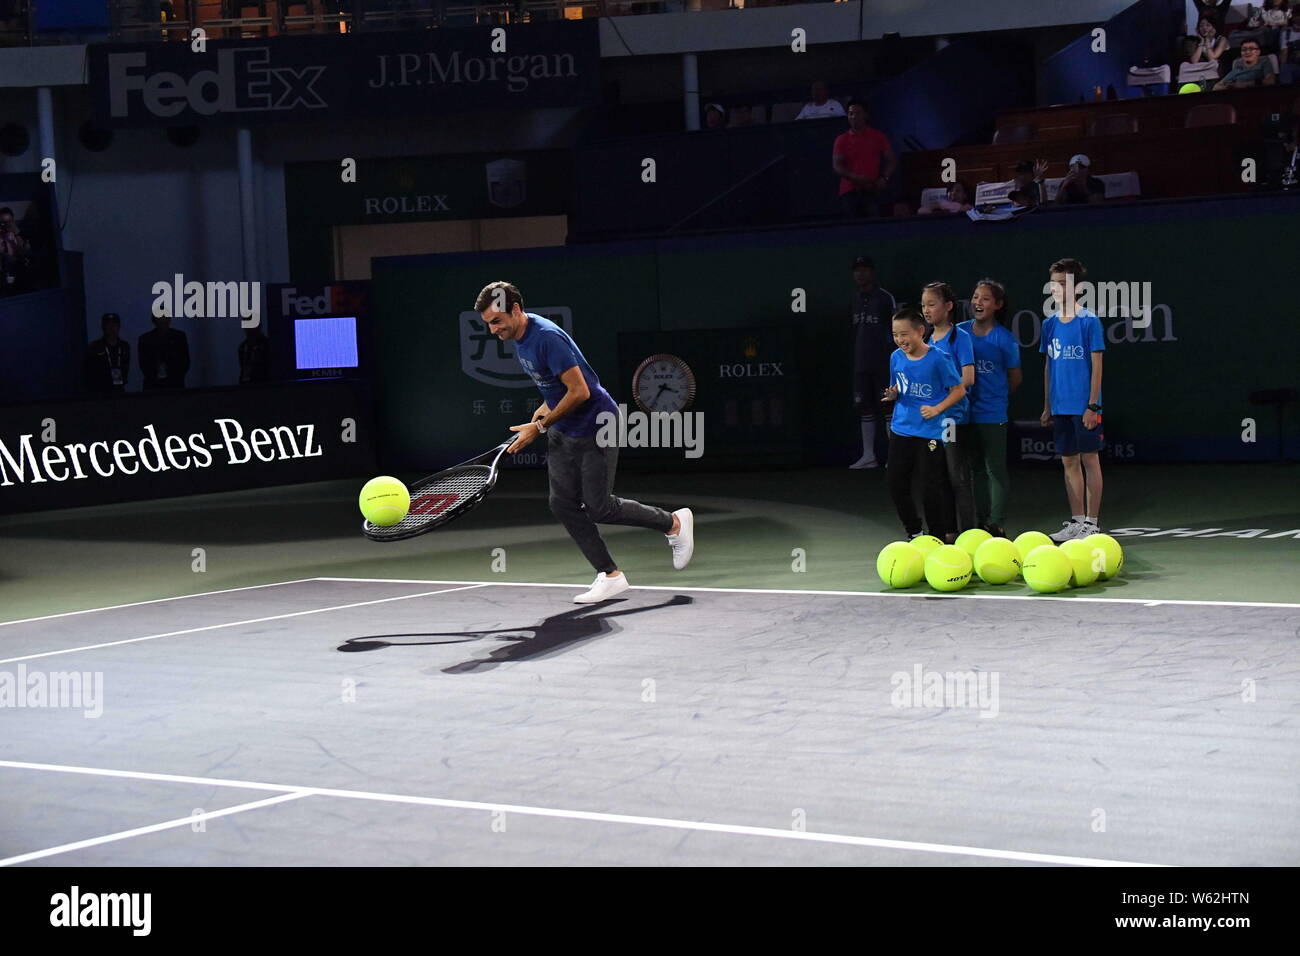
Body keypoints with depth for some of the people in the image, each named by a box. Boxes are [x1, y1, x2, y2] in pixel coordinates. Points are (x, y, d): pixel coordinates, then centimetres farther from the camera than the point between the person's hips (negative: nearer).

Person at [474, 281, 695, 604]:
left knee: (599, 508, -5)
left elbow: (580, 392, -27)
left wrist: (540, 426, -20)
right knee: (562, 504, 0)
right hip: (562, 434, 9)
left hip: (595, 428, -9)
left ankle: (674, 522, 16)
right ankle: (610, 576, 4)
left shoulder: (547, 337, -26)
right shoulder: (518, 338, 5)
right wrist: (546, 407, 5)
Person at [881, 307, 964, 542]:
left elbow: (959, 390, -5)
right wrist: (893, 395, -5)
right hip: (901, 430, 5)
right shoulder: (896, 357, 5)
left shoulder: (937, 358, -10)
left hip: (930, 432, -5)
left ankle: (939, 537, 11)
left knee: (932, 486, -2)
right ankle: (913, 531, 24)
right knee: (897, 483, 7)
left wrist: (937, 409, -17)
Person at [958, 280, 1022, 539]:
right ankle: (981, 521, 22)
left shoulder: (1005, 339, -8)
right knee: (976, 468, 13)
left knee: (996, 469, -1)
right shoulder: (960, 331, 2)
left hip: (993, 413, -4)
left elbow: (1014, 377, 4)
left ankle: (997, 524, 4)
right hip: (967, 411, 4)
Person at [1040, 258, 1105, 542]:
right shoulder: (1050, 324, 9)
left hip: (1084, 407, -6)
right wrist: (1047, 407, 12)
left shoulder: (1089, 321, -8)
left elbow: (1097, 365, -9)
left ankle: (1091, 523, 5)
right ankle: (1076, 521, 17)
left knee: (1090, 460, 0)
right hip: (1060, 408, 6)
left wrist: (1093, 405, -13)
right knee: (1069, 462, 9)